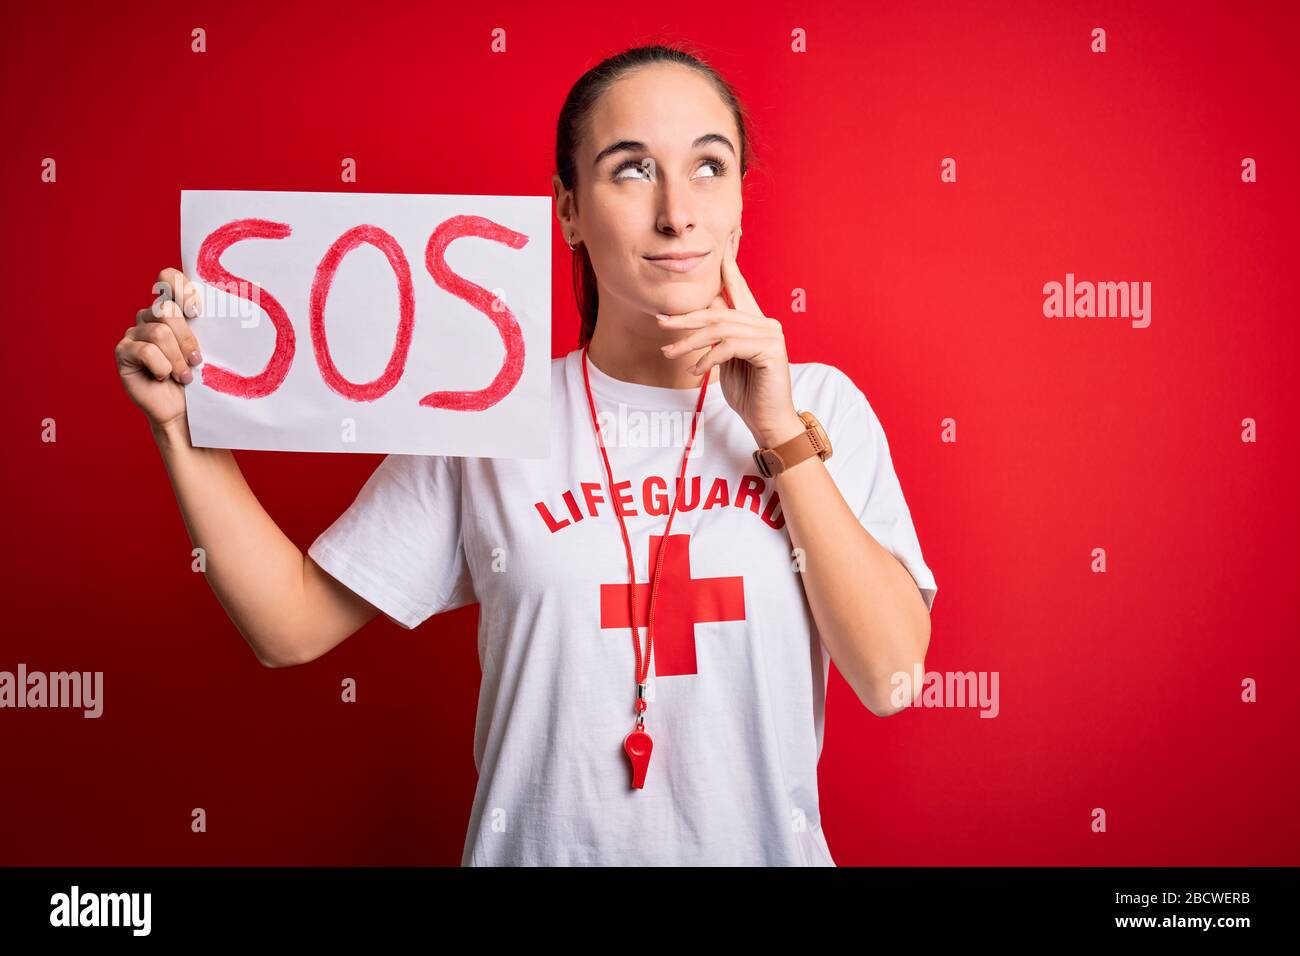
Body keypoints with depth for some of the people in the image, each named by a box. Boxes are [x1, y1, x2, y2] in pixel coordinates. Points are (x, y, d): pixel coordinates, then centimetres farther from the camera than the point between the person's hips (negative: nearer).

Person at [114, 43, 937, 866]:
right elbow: (292, 625, -5)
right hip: (541, 846, 0)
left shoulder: (822, 405, -6)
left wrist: (781, 433, -17)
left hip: (765, 844, 1)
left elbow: (891, 677, -13)